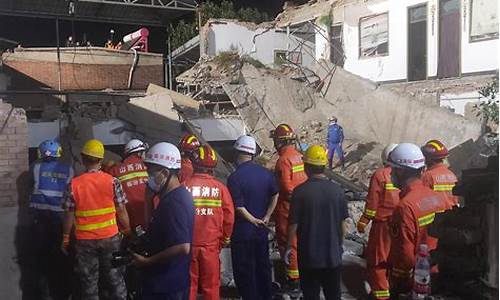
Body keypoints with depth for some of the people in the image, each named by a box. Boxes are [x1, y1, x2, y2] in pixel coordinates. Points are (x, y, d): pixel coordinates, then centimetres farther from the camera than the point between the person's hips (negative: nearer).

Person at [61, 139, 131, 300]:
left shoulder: (74, 184, -8)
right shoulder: (112, 181, -9)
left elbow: (69, 215, -3)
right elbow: (121, 211, -6)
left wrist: (65, 238, 11)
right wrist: (127, 231, 9)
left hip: (84, 241, 0)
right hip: (110, 238, 0)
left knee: (88, 281, 14)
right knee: (115, 278, 13)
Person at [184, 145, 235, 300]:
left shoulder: (185, 186, -11)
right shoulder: (220, 187, -9)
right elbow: (229, 216, -7)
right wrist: (226, 238, 10)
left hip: (188, 245, 0)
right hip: (211, 245, 0)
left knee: (189, 284, 14)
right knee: (211, 286, 13)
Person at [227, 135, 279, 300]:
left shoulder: (234, 177, -18)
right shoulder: (266, 173, 0)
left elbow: (239, 207, -21)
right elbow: (275, 195, 8)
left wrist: (254, 221, -9)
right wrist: (266, 217, 8)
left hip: (242, 231, -6)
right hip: (262, 230, 6)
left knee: (244, 270, 7)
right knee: (263, 265, 19)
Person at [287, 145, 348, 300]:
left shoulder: (300, 191, -16)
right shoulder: (337, 190, -7)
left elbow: (293, 224, -11)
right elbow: (343, 224, 0)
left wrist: (289, 246, 4)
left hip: (309, 255, -2)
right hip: (333, 255, 3)